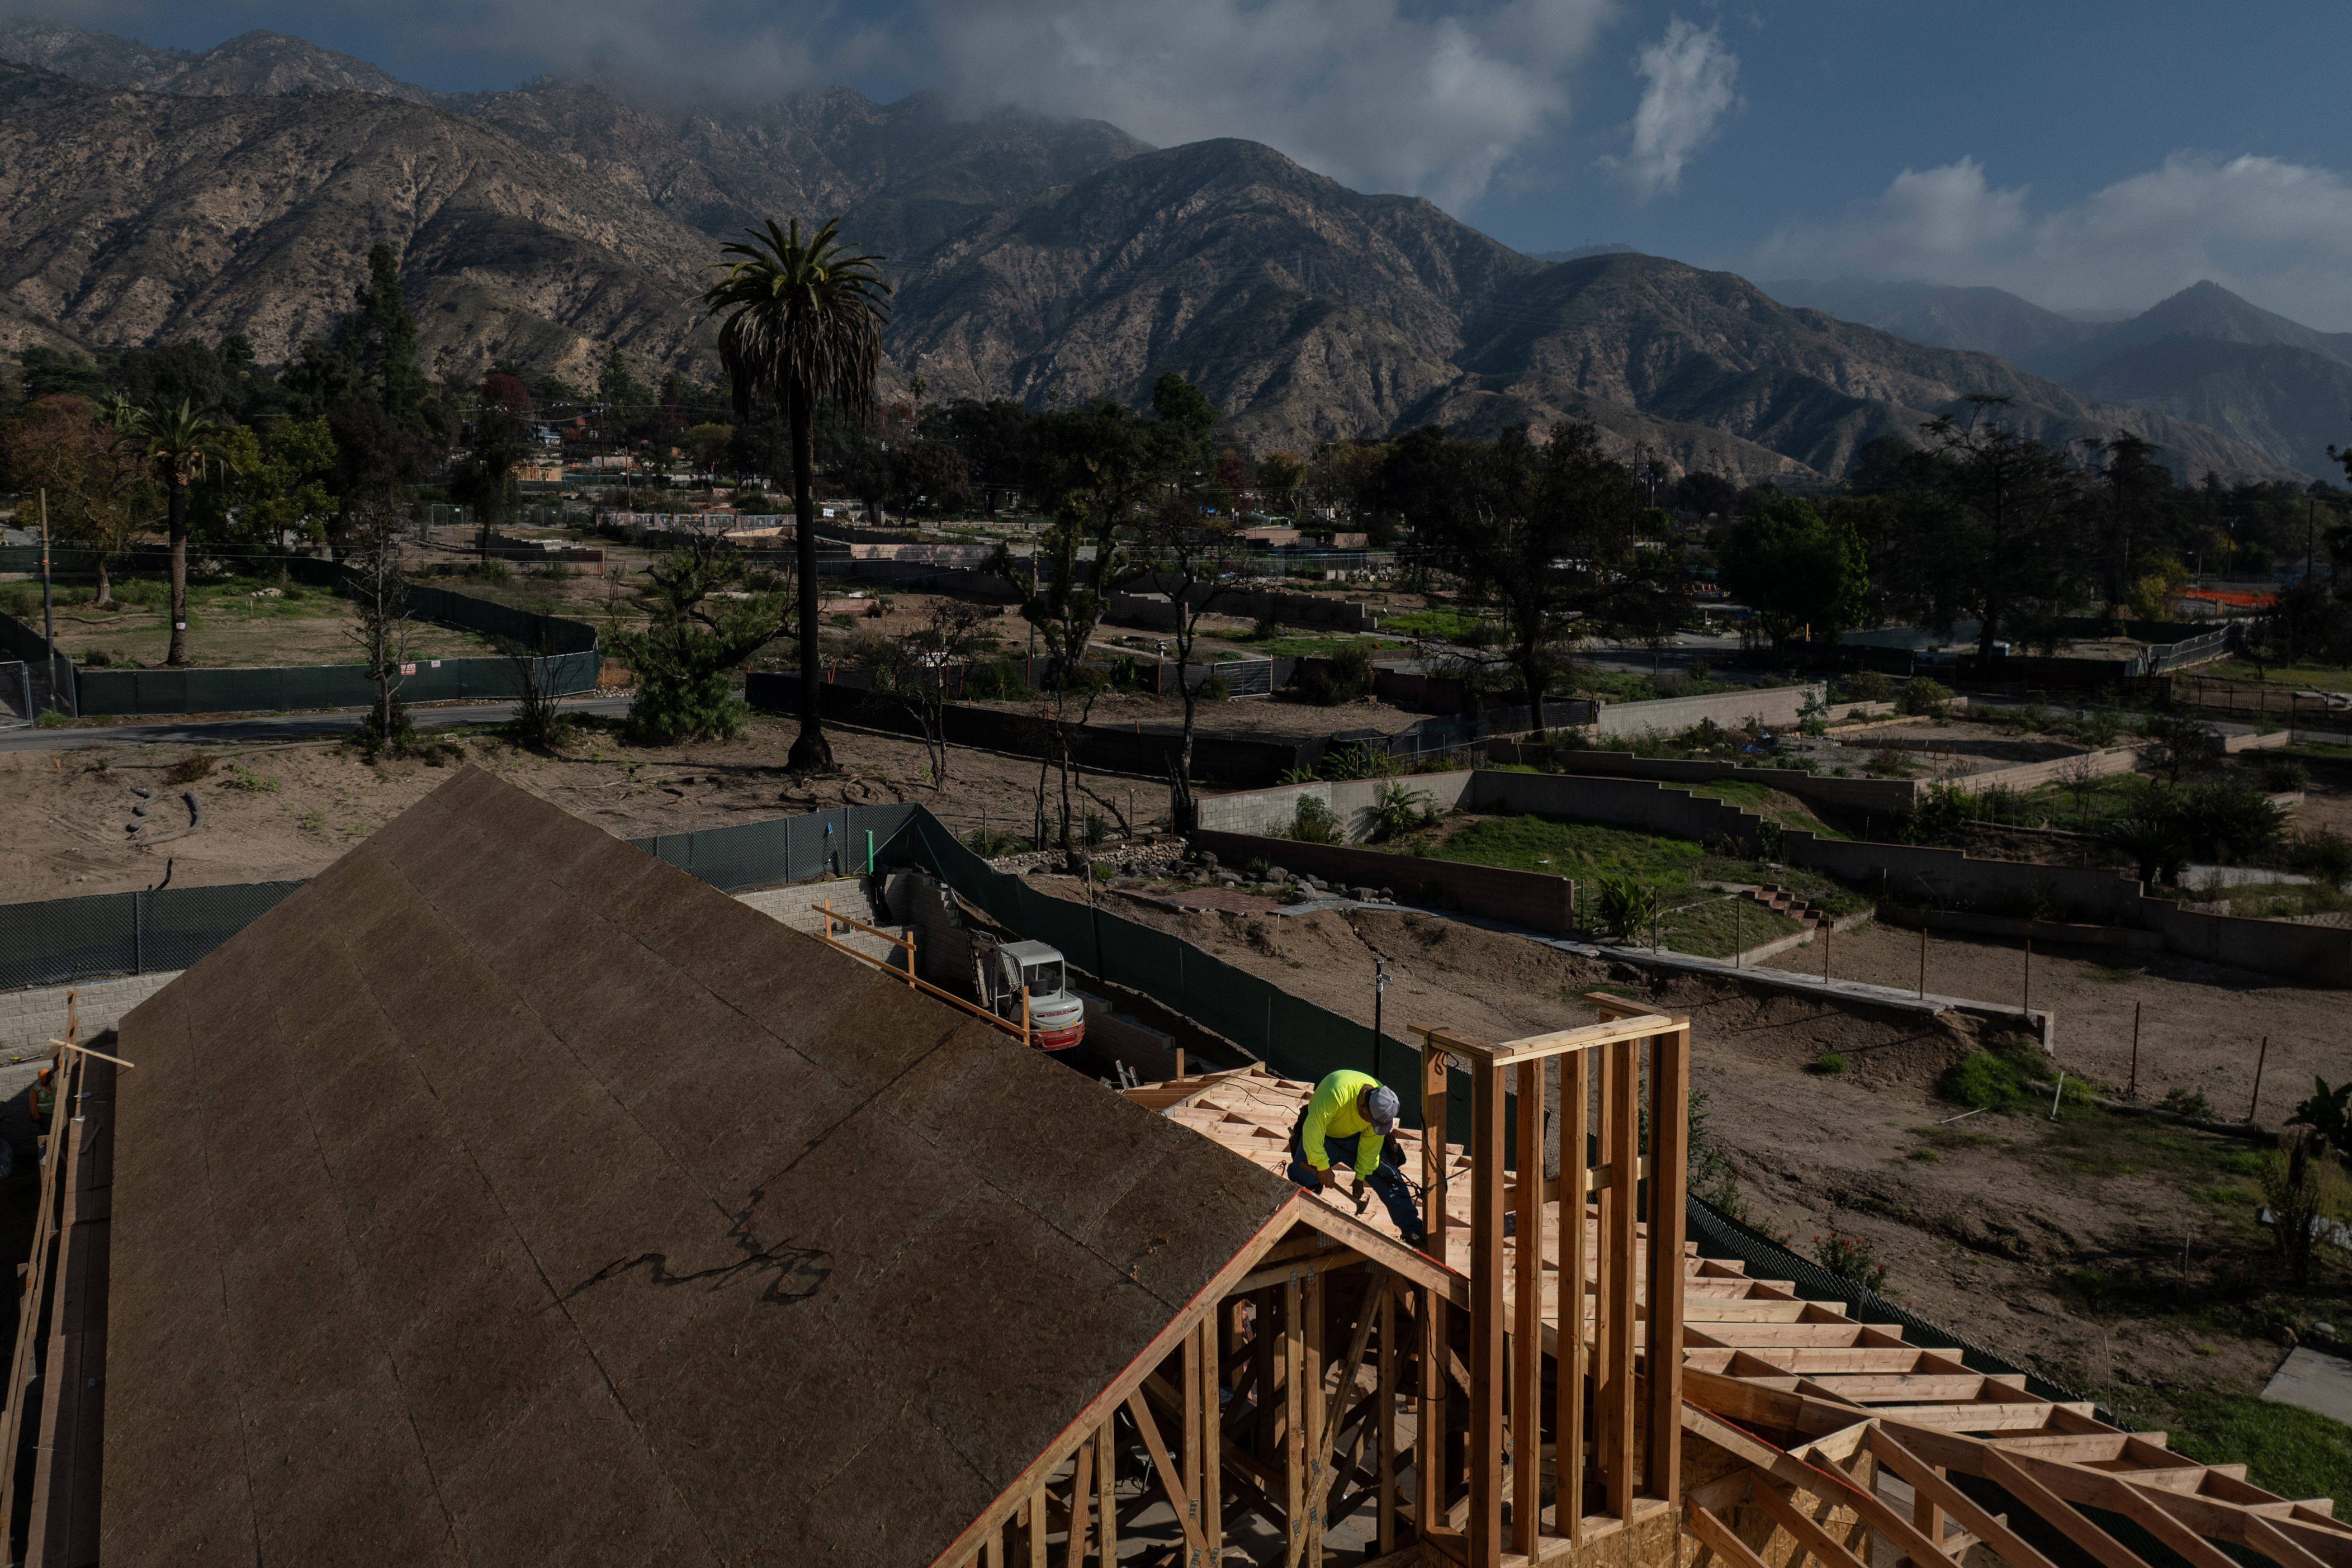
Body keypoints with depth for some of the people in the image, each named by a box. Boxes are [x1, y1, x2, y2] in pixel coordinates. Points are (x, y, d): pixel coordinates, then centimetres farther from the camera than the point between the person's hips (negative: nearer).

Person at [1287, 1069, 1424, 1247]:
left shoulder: (1382, 1101, -24)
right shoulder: (1339, 1092, -42)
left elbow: (1371, 1144, -11)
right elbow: (1312, 1130, -38)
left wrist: (1361, 1177, -8)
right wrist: (1323, 1169, -31)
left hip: (1355, 1139, 3)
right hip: (1323, 1136, -3)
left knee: (1390, 1178, -7)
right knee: (1298, 1184, -15)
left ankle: (1413, 1232, 0)